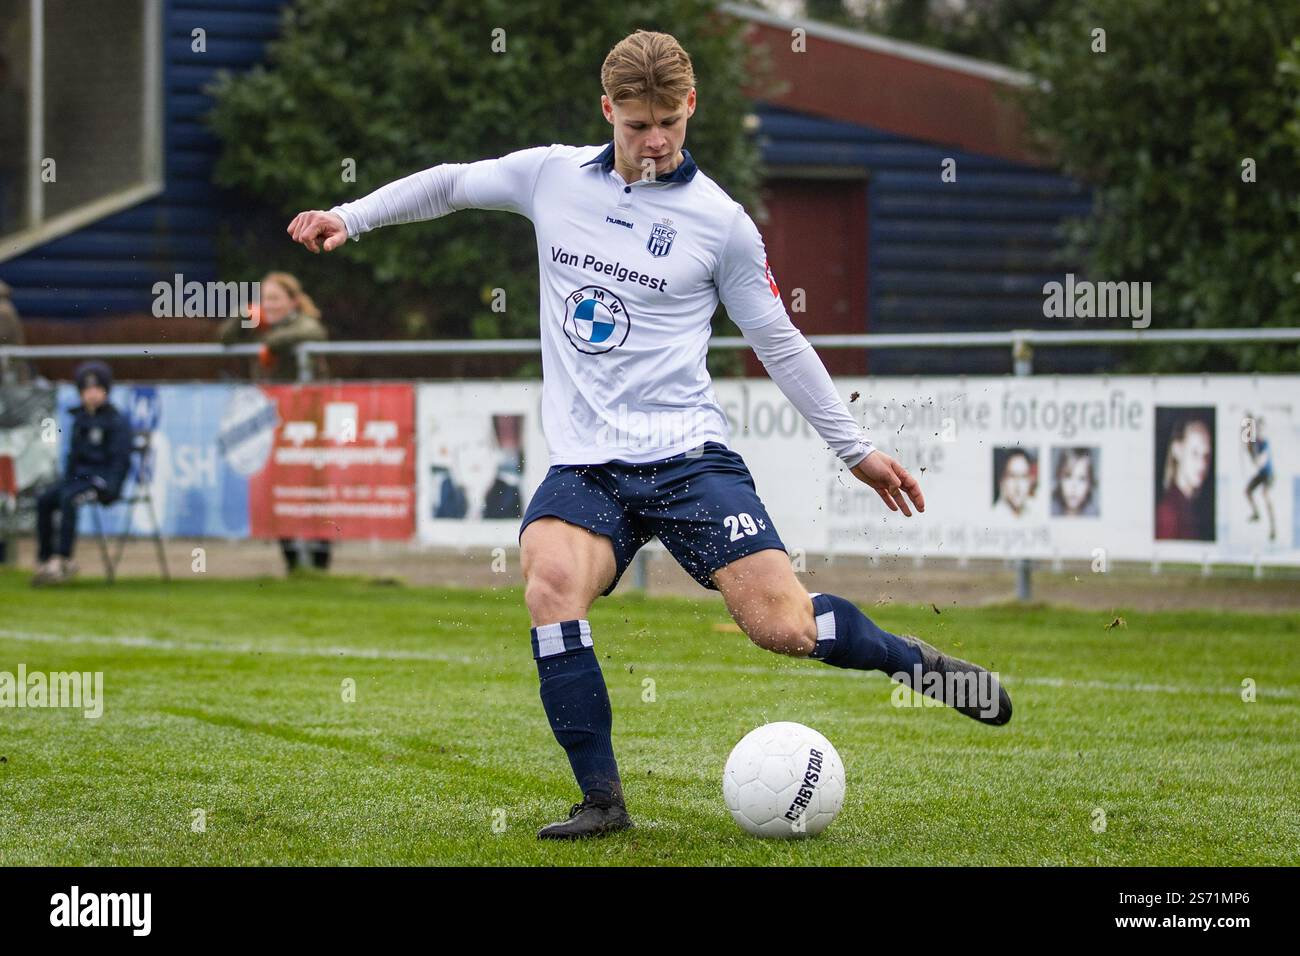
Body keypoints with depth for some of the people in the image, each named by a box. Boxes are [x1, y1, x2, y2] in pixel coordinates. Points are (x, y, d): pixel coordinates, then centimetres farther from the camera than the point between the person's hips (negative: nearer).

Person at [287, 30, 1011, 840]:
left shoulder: (719, 221, 0)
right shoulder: (552, 176, 6)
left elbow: (778, 342, 9)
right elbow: (449, 184, 24)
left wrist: (856, 449, 11)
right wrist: (350, 218, 17)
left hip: (686, 454, -2)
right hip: (585, 463, 2)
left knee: (782, 626, -16)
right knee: (551, 587, -29)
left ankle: (916, 662, 16)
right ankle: (602, 800, -20)